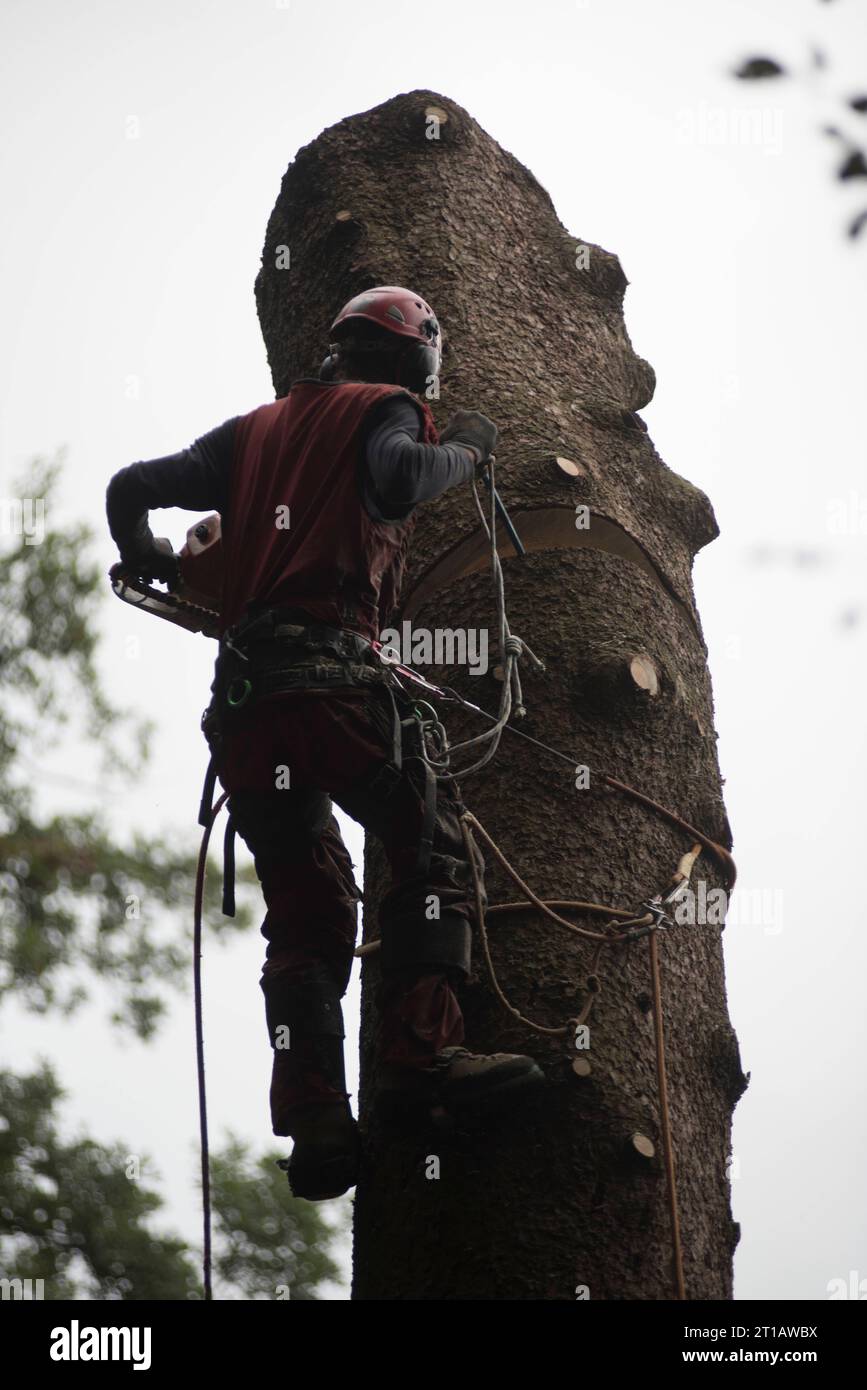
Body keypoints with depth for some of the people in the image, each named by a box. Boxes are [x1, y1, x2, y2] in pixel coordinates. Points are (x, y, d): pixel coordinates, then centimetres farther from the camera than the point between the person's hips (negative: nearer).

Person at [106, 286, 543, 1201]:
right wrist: (461, 450, 4)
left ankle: (313, 1122, -3)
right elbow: (397, 478, -15)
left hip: (240, 694, 6)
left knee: (304, 908, 7)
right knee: (430, 846, 2)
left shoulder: (257, 429, 26)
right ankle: (420, 1051, -13)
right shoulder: (385, 407, 9)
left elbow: (132, 488, 25)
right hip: (328, 670, -6)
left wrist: (146, 562, 44)